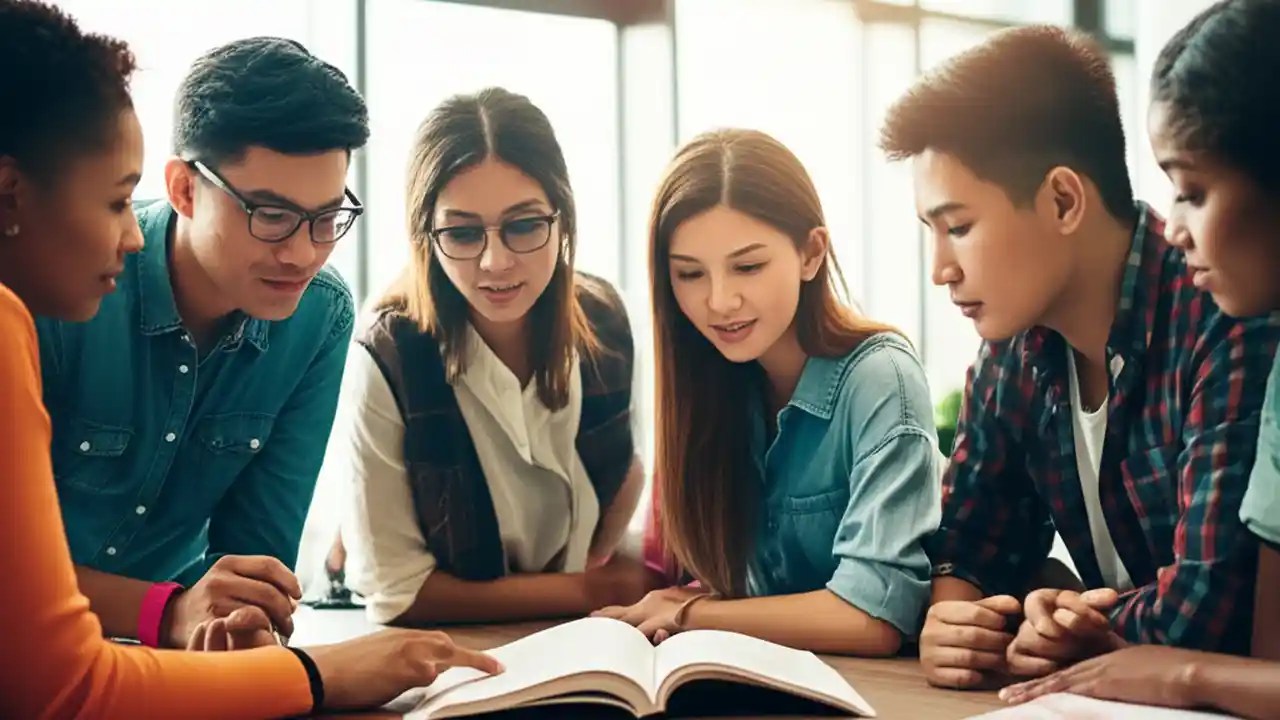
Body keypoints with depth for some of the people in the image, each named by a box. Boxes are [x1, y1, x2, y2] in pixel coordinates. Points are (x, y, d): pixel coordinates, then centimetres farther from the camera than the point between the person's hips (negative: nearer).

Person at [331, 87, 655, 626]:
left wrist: (600, 567, -3)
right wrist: (584, 590, -12)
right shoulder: (386, 362, -22)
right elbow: (396, 592, -17)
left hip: (571, 637, 4)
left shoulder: (602, 320, -7)